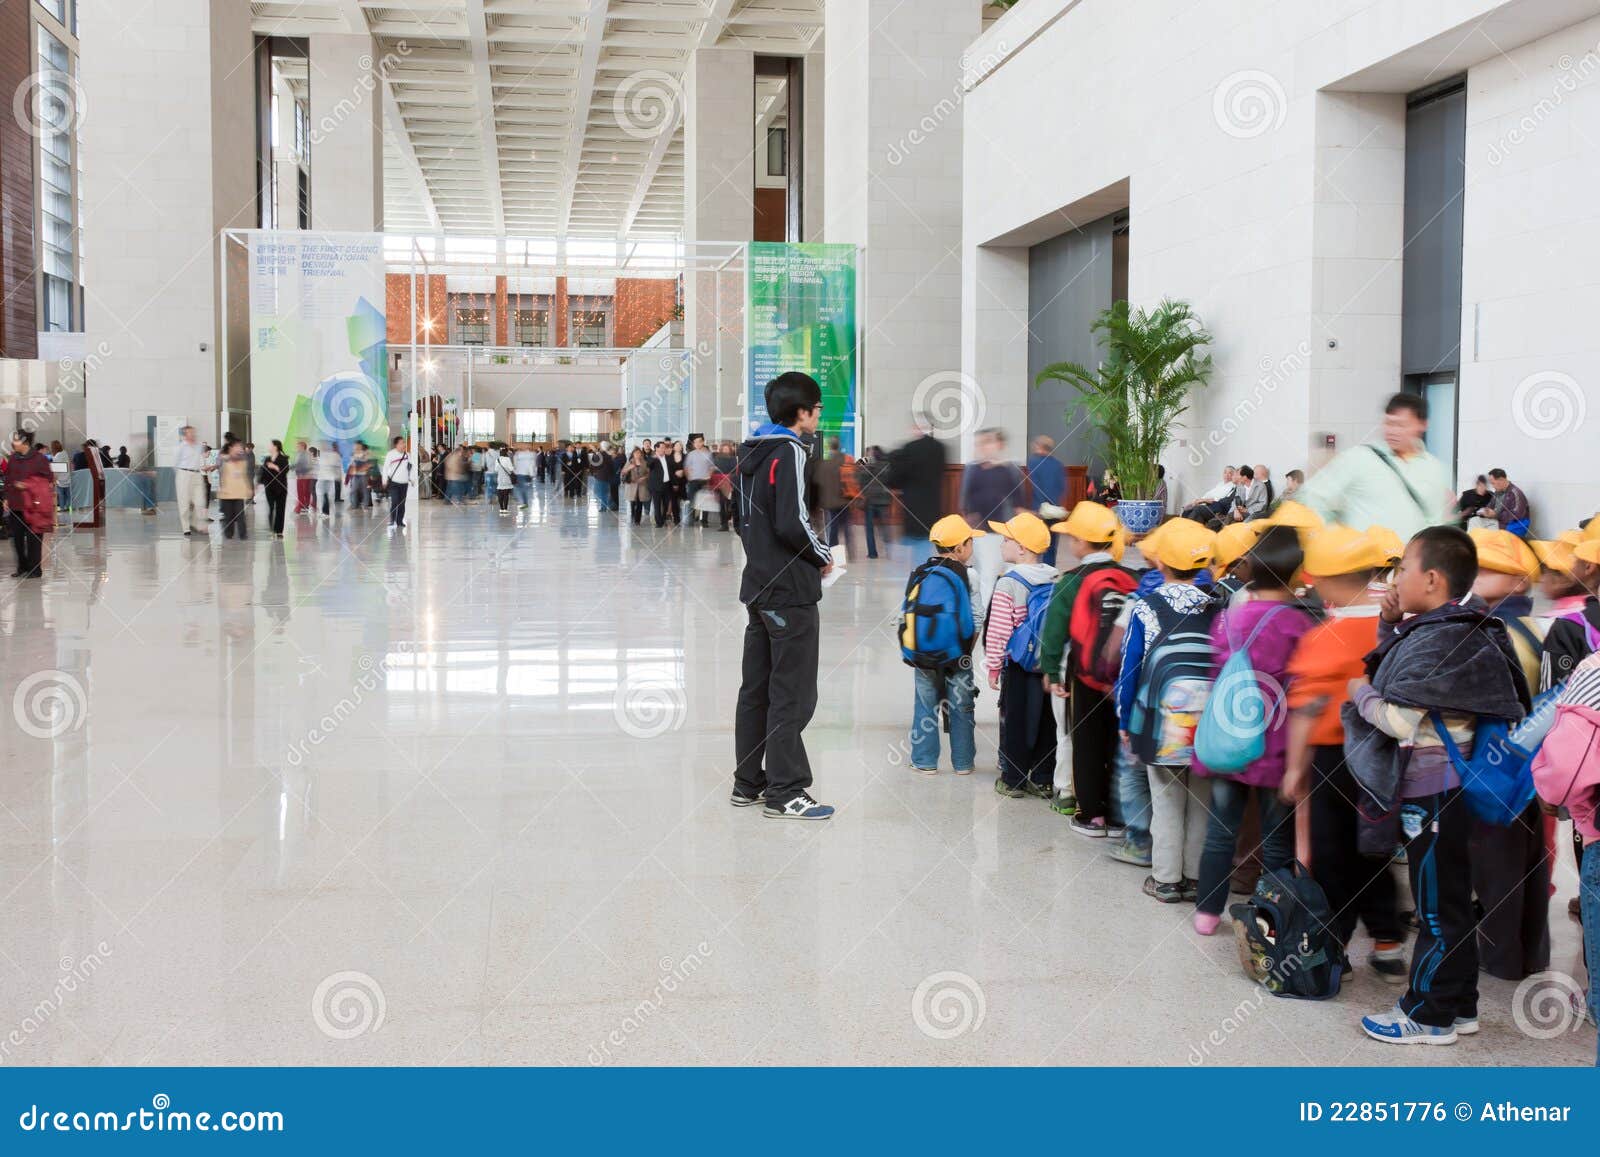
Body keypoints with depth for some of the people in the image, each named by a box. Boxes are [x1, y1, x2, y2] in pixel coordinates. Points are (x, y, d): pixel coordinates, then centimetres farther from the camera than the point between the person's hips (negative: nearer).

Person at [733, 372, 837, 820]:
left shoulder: (751, 453, 13)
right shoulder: (789, 452, -15)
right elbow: (792, 524, -22)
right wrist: (822, 556, -7)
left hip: (757, 587, 9)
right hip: (791, 593, -9)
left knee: (756, 688, 14)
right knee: (792, 694, -3)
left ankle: (748, 783, 22)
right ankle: (784, 792, 0)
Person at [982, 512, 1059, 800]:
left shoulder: (1009, 584, -15)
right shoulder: (1055, 580, 4)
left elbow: (998, 630, -14)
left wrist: (993, 667, -5)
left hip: (1018, 664, -5)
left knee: (1014, 720, 5)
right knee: (1045, 719, 11)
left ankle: (1012, 780, 11)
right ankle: (1043, 780, 17)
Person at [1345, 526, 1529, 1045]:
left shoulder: (1438, 641, -21)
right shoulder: (1442, 631, 9)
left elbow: (1400, 719, -25)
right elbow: (1403, 677, 22)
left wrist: (1361, 694, -7)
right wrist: (1390, 627, 9)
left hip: (1431, 791, -10)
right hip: (1442, 786, 10)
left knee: (1437, 905, 0)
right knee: (1449, 900, 17)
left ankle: (1428, 1016, 10)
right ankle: (1458, 1004, 28)